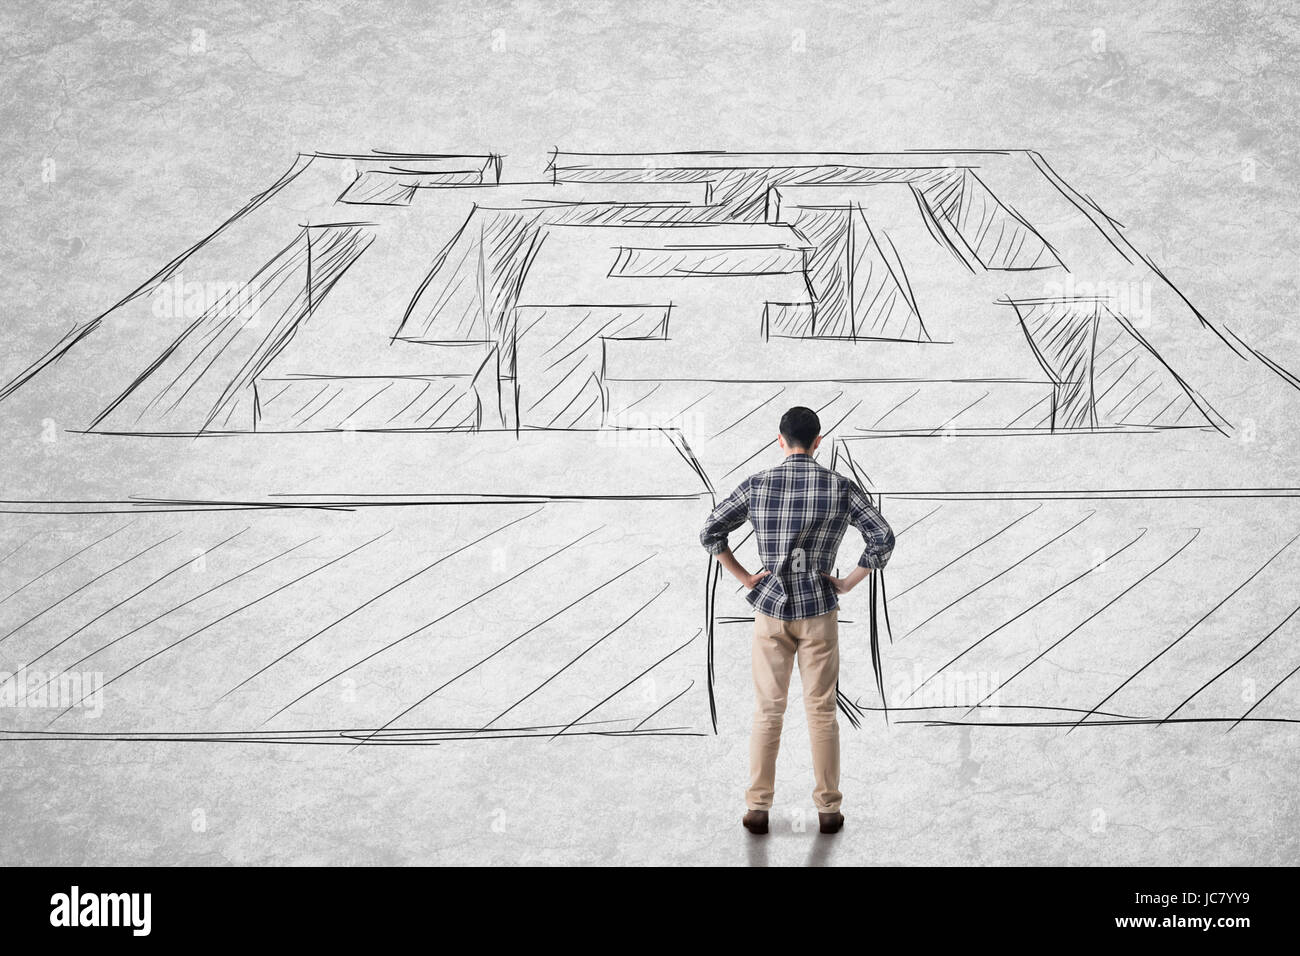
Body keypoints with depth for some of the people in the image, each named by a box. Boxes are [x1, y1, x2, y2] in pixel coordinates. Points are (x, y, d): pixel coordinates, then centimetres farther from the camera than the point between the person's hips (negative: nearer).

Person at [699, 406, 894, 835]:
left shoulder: (757, 485, -3)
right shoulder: (841, 487, -5)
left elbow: (710, 532, 0)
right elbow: (883, 538, -7)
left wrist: (745, 578, 4)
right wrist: (849, 583, 0)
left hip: (770, 608, 1)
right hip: (819, 610, 0)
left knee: (767, 711, 8)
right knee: (821, 712, 7)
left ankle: (758, 808, 9)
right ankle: (828, 809, 11)